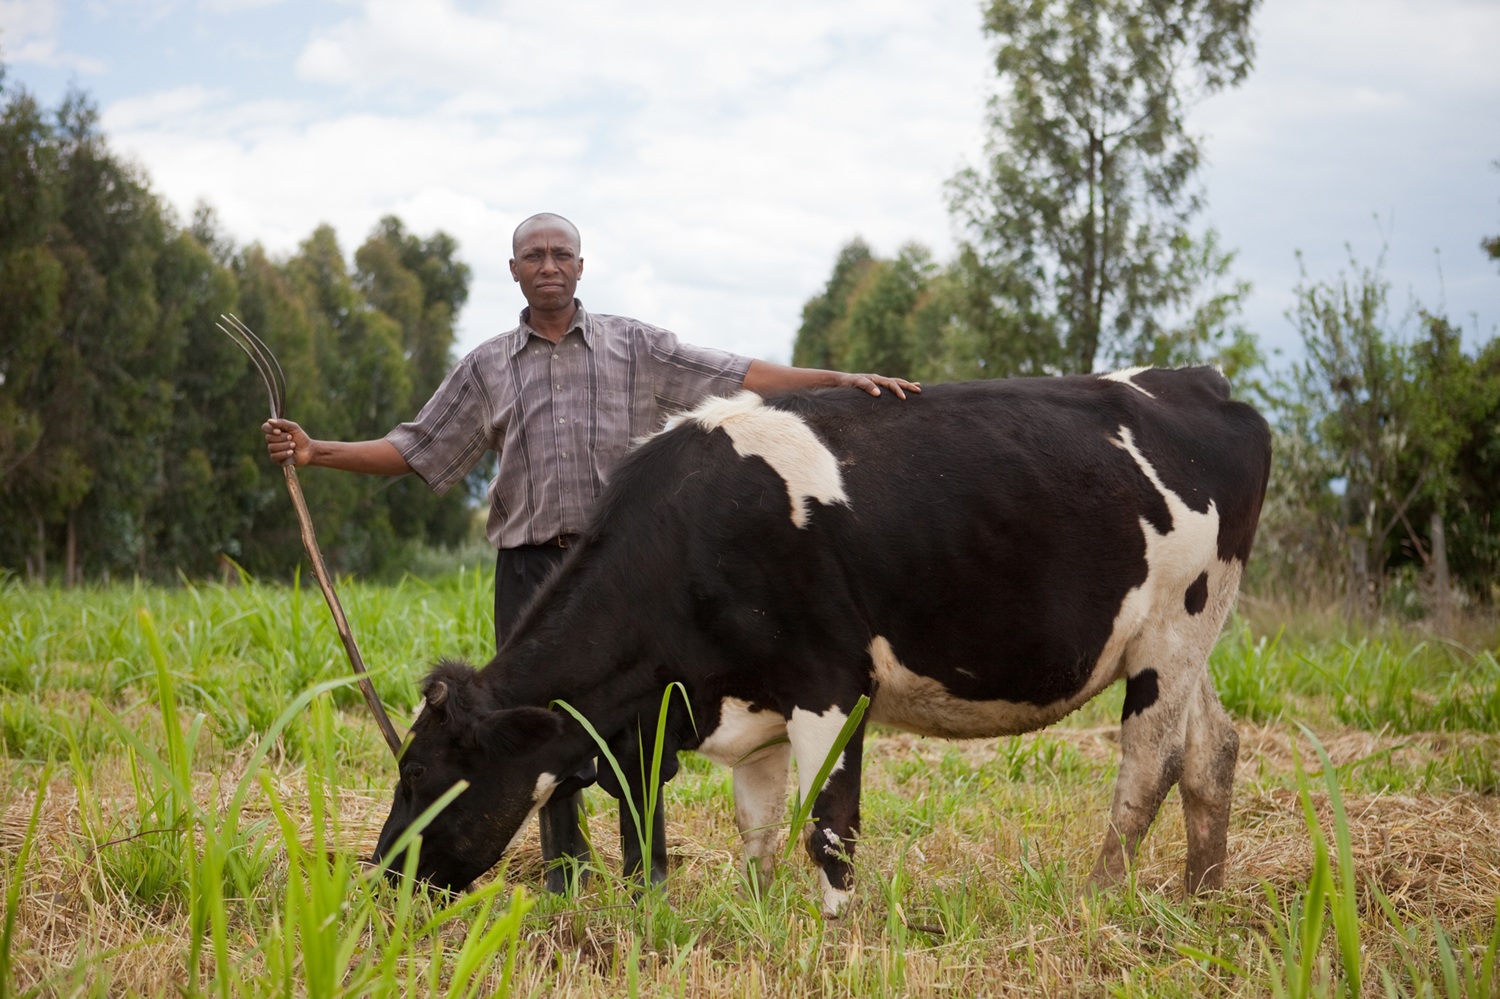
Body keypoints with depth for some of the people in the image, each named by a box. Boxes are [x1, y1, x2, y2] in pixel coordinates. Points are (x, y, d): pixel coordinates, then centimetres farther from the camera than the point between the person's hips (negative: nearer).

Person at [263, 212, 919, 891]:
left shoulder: (635, 348, 7)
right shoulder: (487, 368, 12)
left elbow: (740, 376, 3)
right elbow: (413, 450, 13)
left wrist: (842, 381, -6)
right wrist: (314, 451, 4)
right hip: (531, 567, 2)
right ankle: (562, 868, 17)